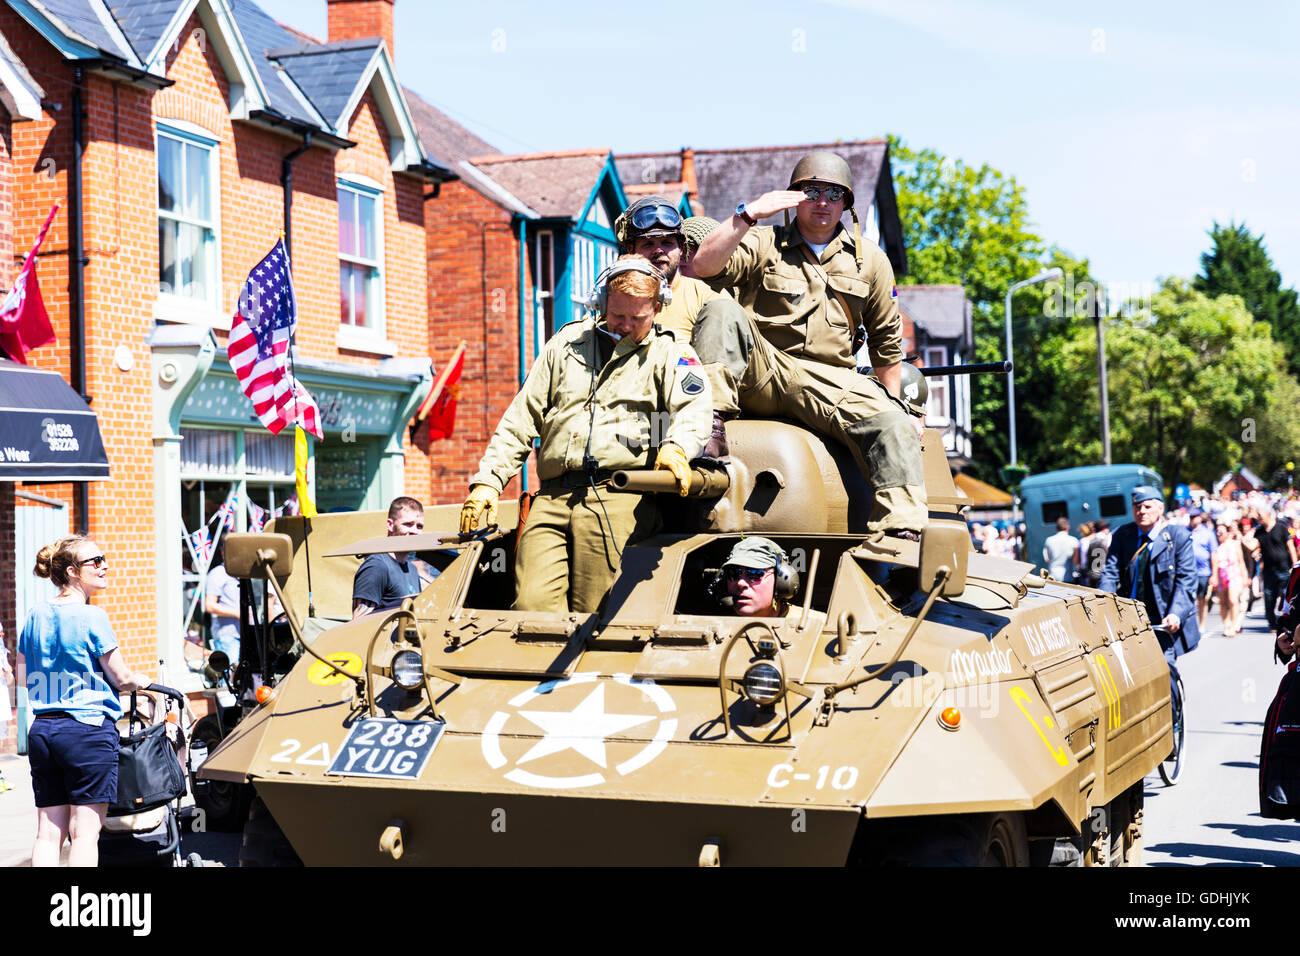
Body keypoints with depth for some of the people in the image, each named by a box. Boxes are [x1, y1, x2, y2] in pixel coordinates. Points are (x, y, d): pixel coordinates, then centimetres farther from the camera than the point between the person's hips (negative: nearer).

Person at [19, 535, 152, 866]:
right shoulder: (91, 616, -11)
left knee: (48, 832, 8)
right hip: (88, 728, -7)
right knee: (85, 831, -2)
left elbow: (25, 675, 18)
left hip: (41, 728, 7)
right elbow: (120, 678, -7)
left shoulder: (34, 616, 9)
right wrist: (143, 681, 14)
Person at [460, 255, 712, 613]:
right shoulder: (566, 344, 22)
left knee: (595, 614, -15)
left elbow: (696, 408, -5)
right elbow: (521, 418, 22)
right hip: (552, 497, 3)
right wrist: (488, 479, 10)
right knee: (531, 605, -15)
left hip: (621, 498, -3)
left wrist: (676, 447, -28)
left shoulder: (669, 354, 13)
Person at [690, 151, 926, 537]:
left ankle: (903, 532, -29)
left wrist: (890, 400, 19)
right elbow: (702, 266, -9)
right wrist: (749, 213, -13)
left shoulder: (870, 261, 18)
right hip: (759, 371, -1)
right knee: (722, 316, -28)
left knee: (895, 428, -24)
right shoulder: (764, 244, 10)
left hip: (829, 382, 1)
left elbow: (886, 340, 23)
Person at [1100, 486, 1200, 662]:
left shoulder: (1179, 536, -2)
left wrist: (1176, 614, -20)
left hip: (1165, 622, -3)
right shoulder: (1122, 535, 7)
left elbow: (1186, 580, -6)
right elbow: (1110, 573, 3)